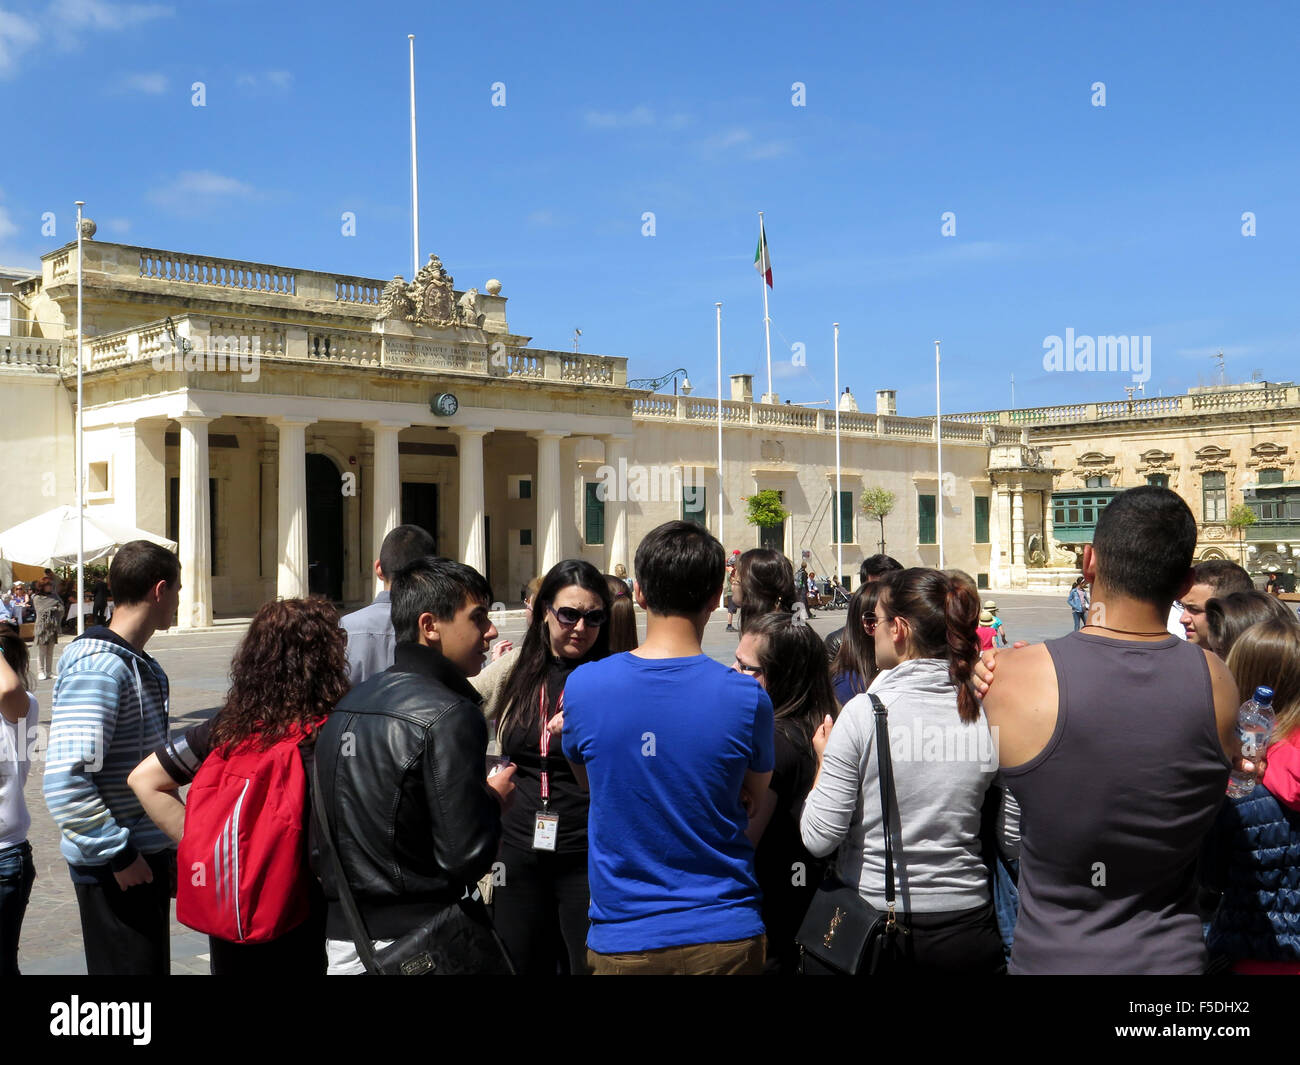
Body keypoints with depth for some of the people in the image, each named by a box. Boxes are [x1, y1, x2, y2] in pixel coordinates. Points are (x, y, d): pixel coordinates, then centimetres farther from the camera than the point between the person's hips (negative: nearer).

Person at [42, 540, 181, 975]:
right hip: (114, 871, -9)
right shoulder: (98, 668, -19)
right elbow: (65, 783, -26)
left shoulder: (140, 665, 12)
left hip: (146, 857, 9)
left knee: (153, 967, 17)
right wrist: (118, 855, -21)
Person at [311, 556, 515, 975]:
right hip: (419, 948, -7)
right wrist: (493, 799, -3)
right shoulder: (448, 716, -18)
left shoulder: (345, 706, 7)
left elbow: (321, 839, 13)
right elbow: (466, 857, -20)